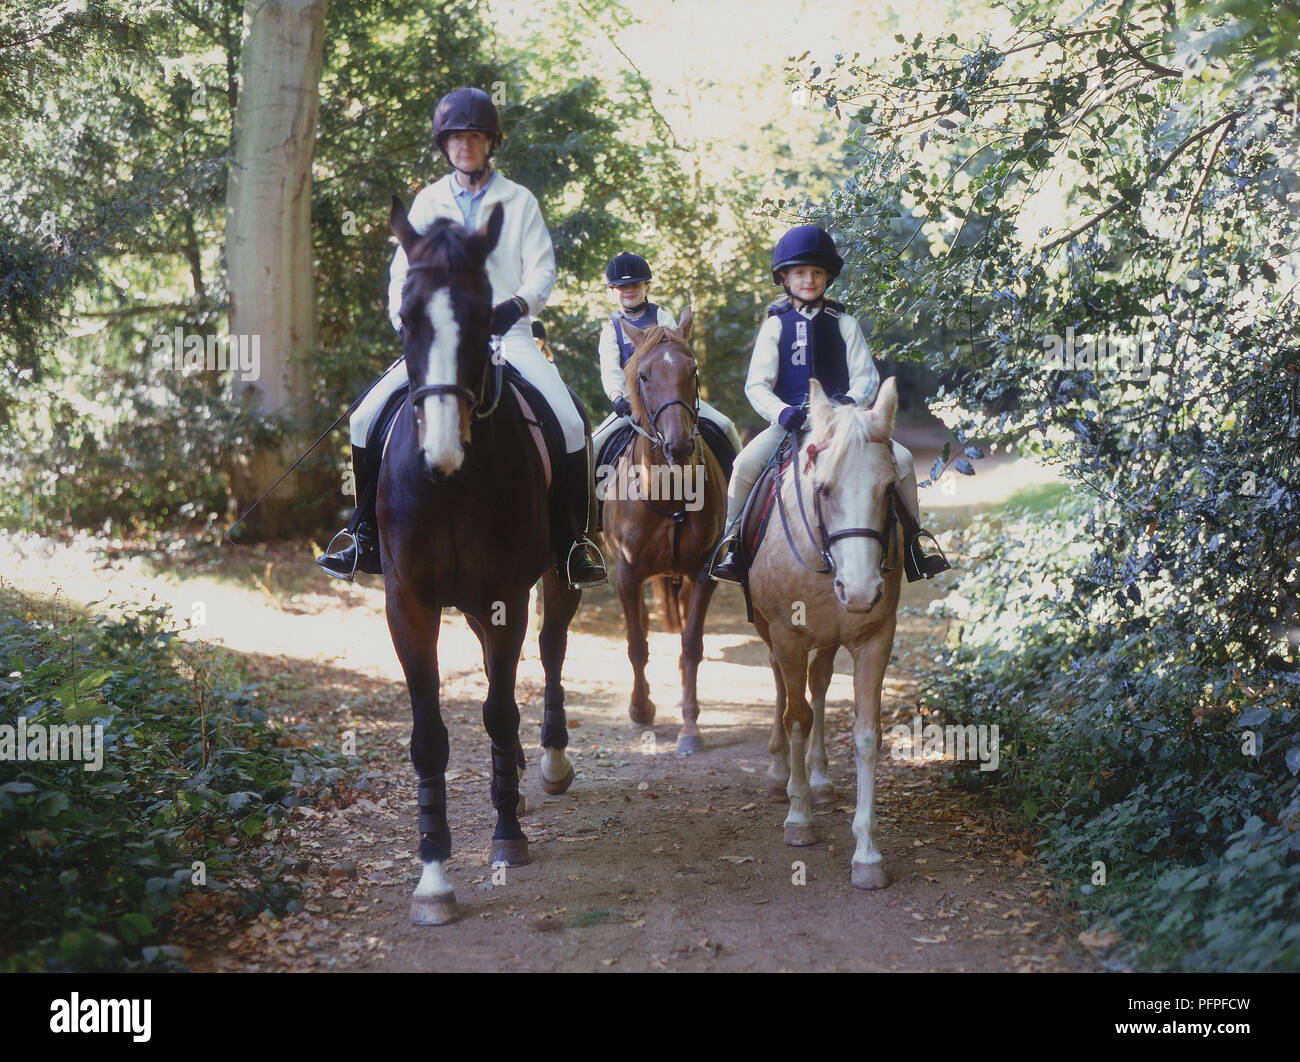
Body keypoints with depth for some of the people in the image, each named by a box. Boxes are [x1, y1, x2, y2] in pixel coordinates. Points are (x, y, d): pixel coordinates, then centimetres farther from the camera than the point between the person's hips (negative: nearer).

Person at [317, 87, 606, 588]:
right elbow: (404, 268, 11)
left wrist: (517, 304, -19)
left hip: (507, 334, -2)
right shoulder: (428, 202, 13)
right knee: (367, 418, -14)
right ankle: (366, 539, -1)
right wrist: (404, 312, -8)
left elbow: (542, 270, 1)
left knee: (571, 423, -23)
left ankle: (573, 546, -11)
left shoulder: (520, 202, 8)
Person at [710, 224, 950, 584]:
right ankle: (731, 544, -10)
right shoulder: (775, 326, 6)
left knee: (901, 459, -16)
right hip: (789, 423, -1)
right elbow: (757, 385, 0)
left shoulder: (844, 324, 9)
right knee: (745, 464, -28)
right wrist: (782, 412, -21)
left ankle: (912, 547, -1)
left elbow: (867, 377, 5)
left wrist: (852, 400, -19)